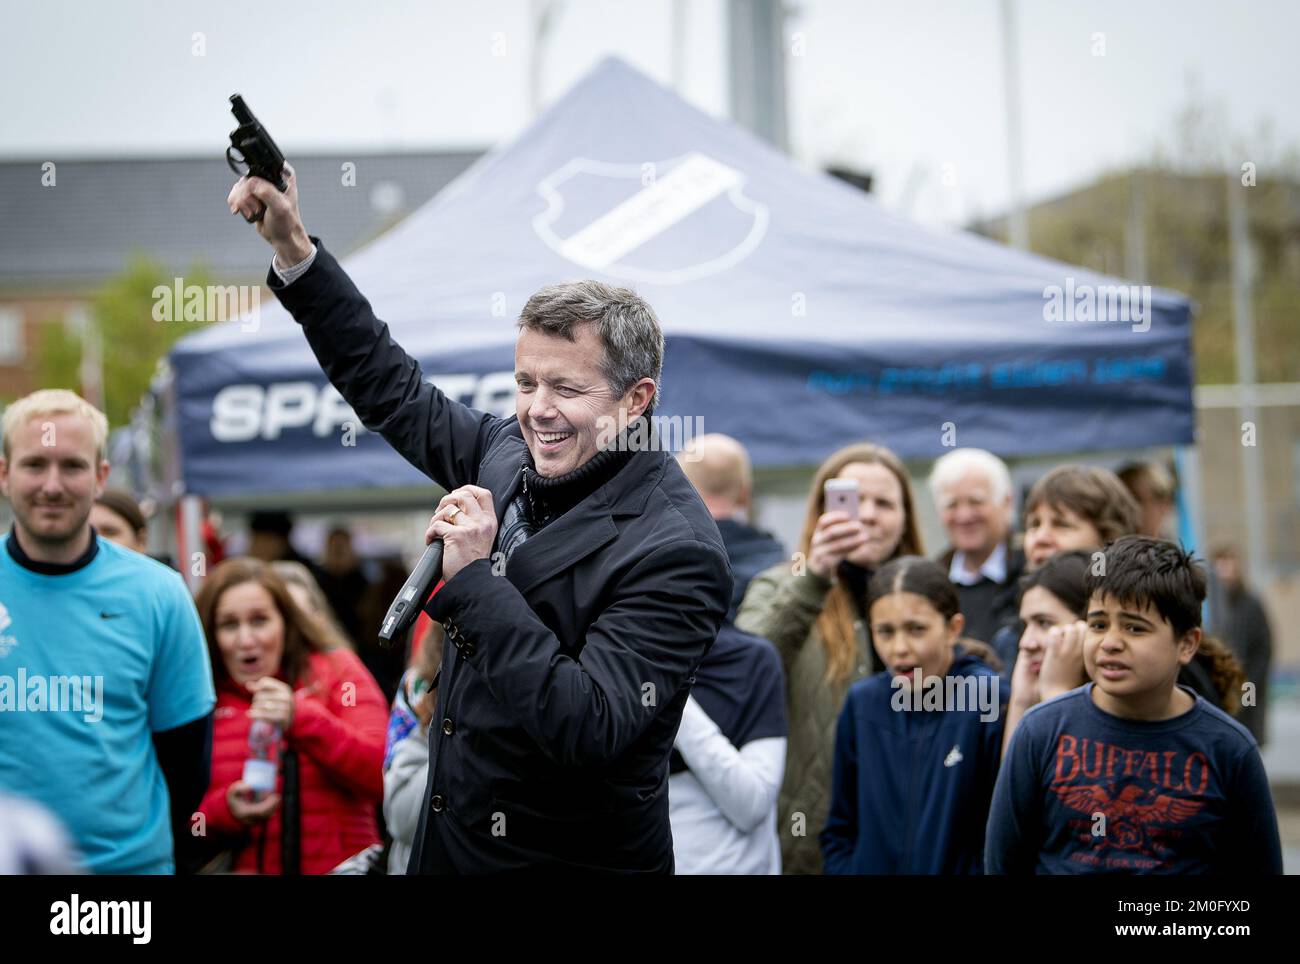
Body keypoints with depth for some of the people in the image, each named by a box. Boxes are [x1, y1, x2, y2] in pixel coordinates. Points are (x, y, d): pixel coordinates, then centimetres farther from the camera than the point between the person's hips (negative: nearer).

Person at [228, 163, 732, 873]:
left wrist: (474, 579, -29)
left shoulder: (676, 552, -22)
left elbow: (588, 730, -29)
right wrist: (292, 247, 7)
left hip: (568, 857, -7)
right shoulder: (510, 454, -1)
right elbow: (393, 389, 13)